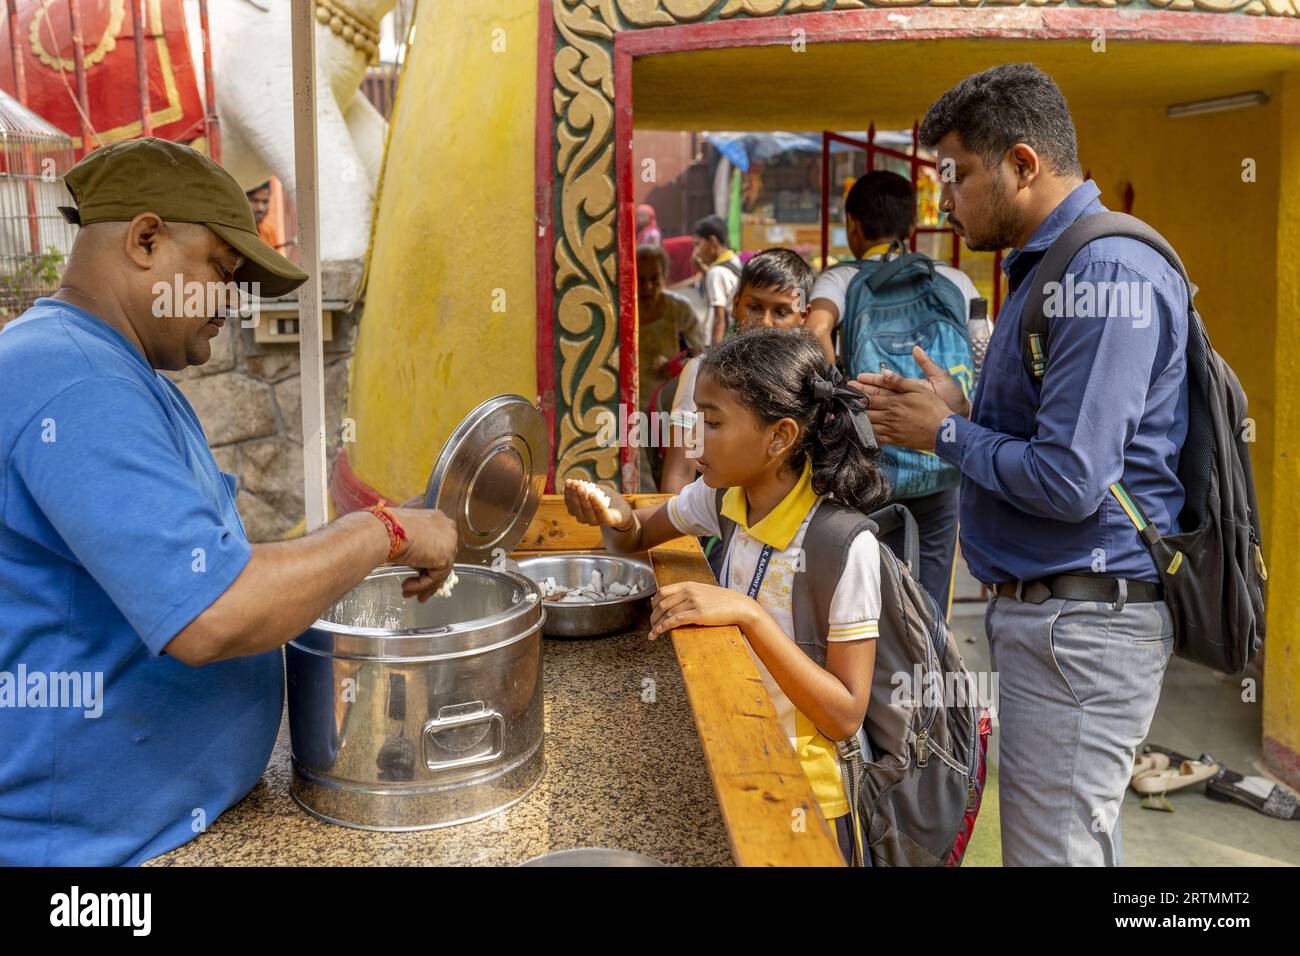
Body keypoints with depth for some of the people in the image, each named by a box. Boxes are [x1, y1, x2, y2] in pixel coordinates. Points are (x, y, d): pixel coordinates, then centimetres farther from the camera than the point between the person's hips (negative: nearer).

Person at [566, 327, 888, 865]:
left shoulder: (846, 547, -26)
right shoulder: (724, 497, -7)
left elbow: (845, 717, -24)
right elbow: (635, 538, 10)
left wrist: (749, 614, -33)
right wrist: (616, 517, -14)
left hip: (805, 797, -6)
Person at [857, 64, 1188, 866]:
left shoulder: (1106, 274, -19)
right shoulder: (1049, 267, 16)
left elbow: (1069, 482, -24)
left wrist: (947, 432, -10)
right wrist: (948, 411, 6)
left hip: (1083, 623, -10)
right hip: (1041, 611, 11)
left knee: (1055, 849, -1)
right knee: (1081, 840, 20)